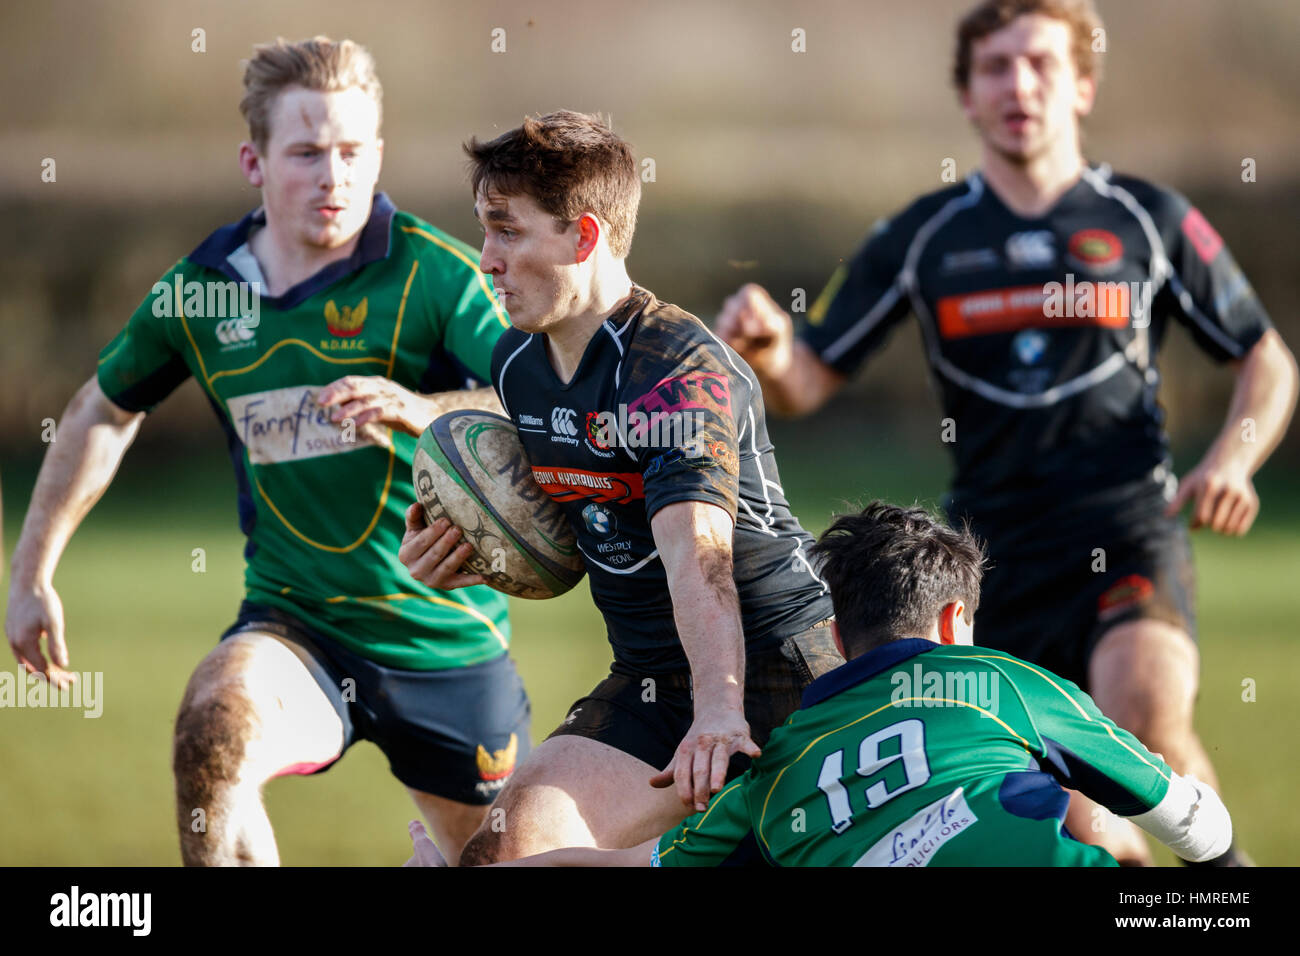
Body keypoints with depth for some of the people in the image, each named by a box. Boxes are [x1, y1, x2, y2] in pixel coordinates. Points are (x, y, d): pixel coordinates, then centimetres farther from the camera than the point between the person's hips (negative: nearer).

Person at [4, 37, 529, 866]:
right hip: (294, 626, 1)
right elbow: (106, 409, 18)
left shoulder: (436, 273, -12)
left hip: (447, 641, -1)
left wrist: (424, 412, -43)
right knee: (213, 731, -32)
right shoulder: (200, 286, 0)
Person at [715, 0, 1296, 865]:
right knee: (1070, 826, 2)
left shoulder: (1150, 220, 5)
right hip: (994, 549, 2)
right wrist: (767, 347, -14)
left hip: (1127, 530, -2)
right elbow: (806, 384, 9)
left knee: (1145, 710, -31)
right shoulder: (922, 239, 8)